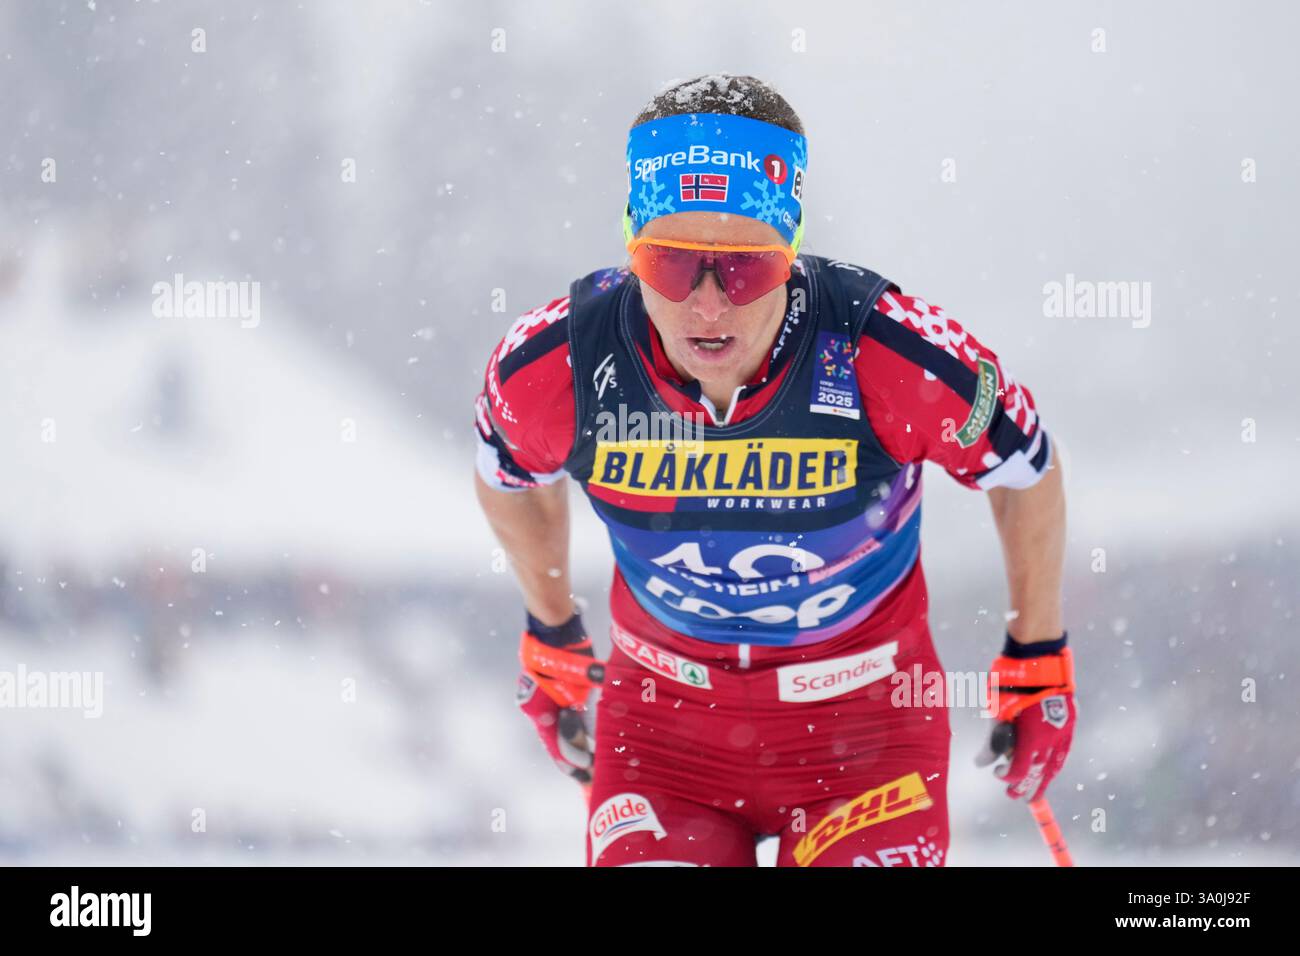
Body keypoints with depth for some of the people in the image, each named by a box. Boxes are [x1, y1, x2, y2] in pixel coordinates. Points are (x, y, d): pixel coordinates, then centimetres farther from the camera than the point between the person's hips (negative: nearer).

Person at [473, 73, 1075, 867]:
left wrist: (1039, 661, 6)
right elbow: (509, 478, 6)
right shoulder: (555, 367, -21)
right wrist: (552, 638, 20)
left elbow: (1028, 474, -5)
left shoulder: (888, 357, -27)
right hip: (664, 718, 1)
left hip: (863, 710, -1)